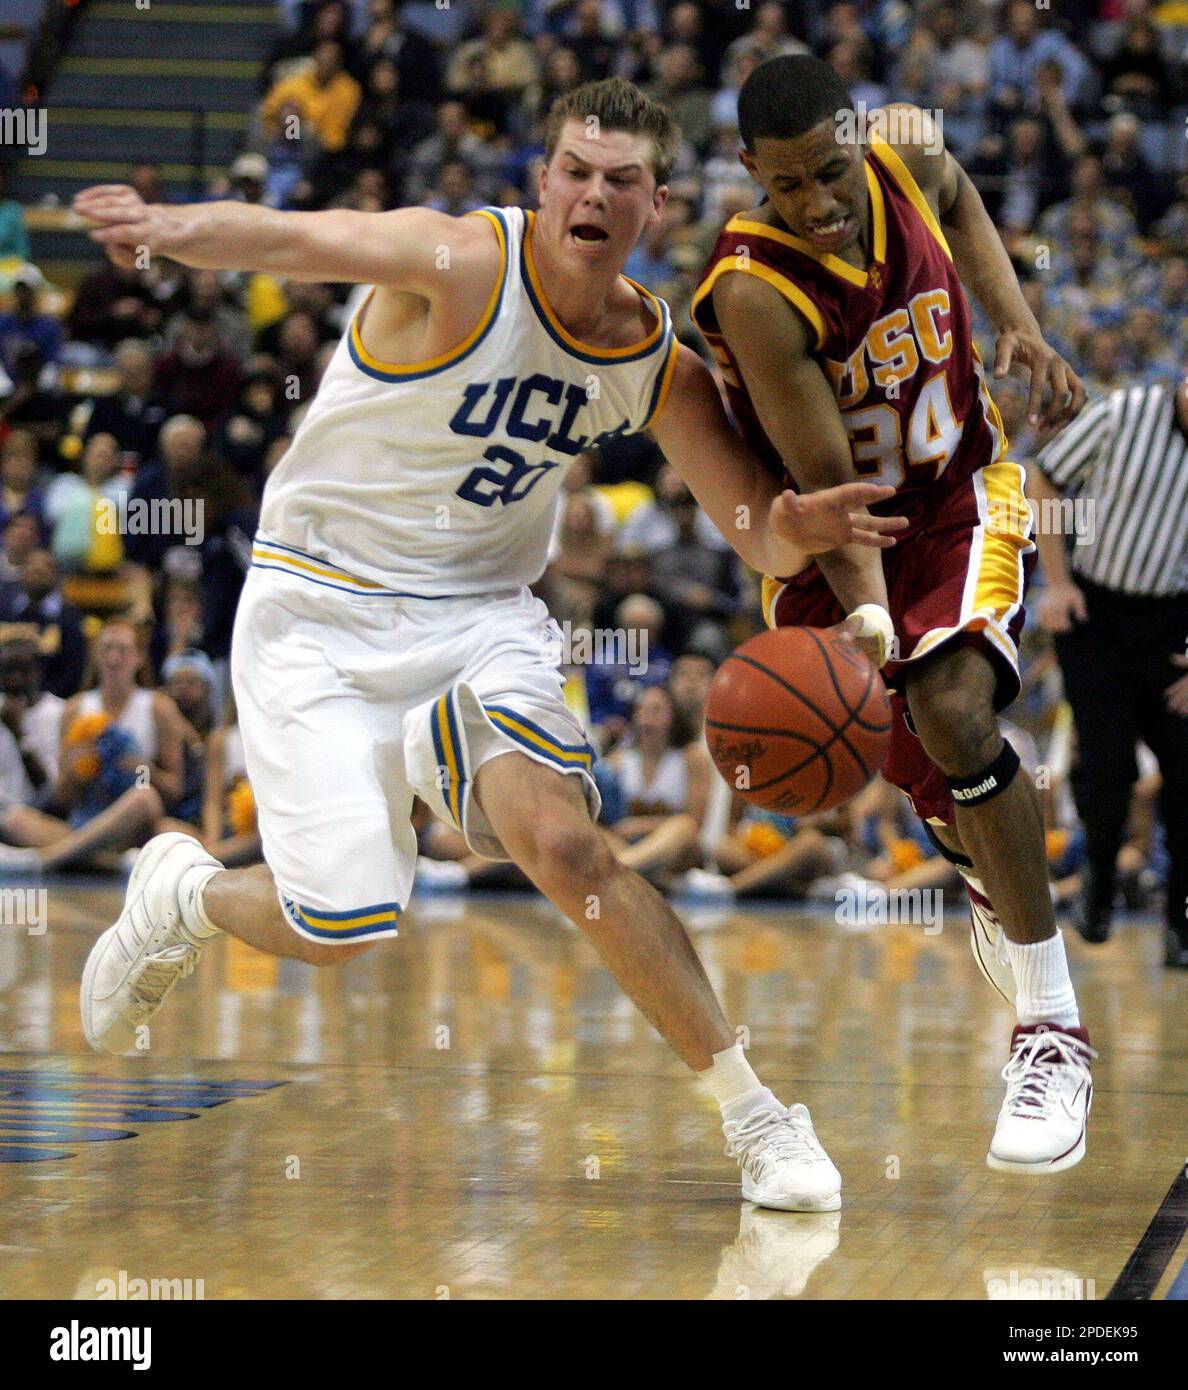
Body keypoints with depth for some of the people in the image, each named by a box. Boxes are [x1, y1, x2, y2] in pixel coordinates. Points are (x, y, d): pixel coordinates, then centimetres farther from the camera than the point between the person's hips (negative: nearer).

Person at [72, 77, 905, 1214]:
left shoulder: (661, 363, -4)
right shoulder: (463, 262, -20)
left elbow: (762, 533, 1)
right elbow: (283, 237, -35)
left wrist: (801, 529, -26)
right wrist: (166, 229, -58)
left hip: (481, 611, 3)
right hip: (319, 608, -3)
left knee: (562, 842, -21)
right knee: (338, 928, -10)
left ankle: (751, 1111, -11)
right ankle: (178, 894, 26)